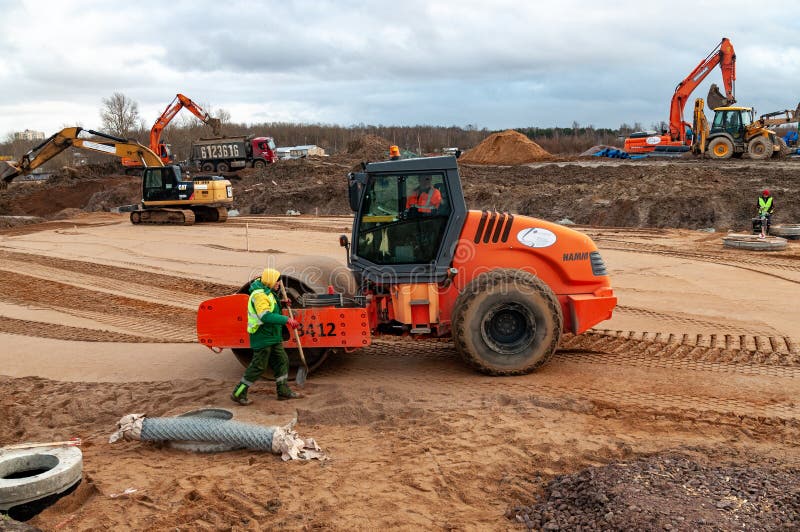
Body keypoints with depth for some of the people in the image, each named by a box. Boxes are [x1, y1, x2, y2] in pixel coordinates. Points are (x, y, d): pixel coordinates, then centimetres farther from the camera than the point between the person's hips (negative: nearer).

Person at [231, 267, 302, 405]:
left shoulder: (267, 292, 13)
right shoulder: (259, 295, -21)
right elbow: (265, 316, -34)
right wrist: (287, 320, -34)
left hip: (272, 337, 10)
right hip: (263, 337, -10)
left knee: (282, 361, 14)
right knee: (258, 366, -4)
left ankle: (283, 391, 23)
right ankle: (238, 394, 7)